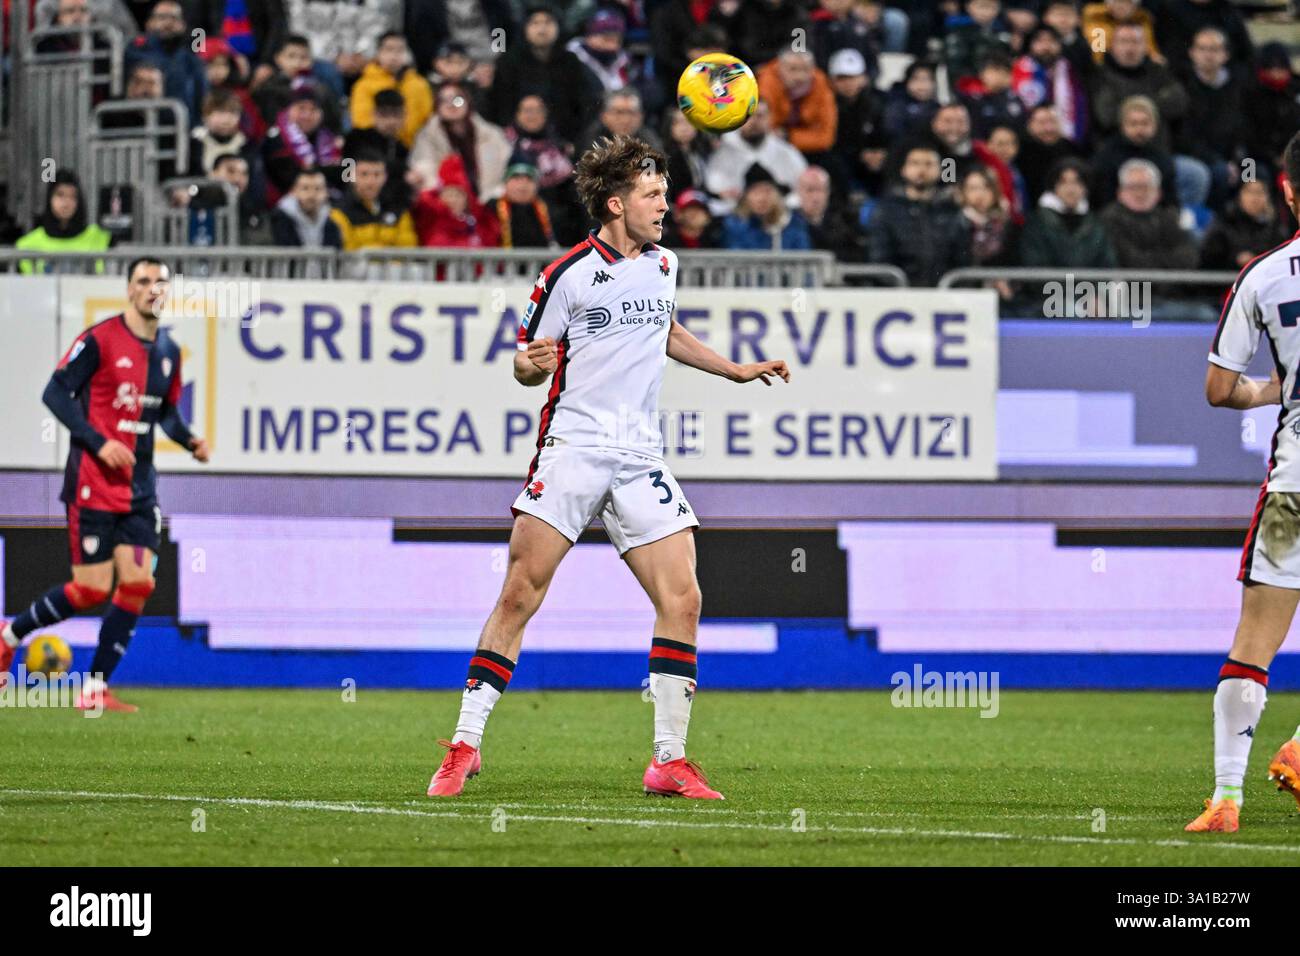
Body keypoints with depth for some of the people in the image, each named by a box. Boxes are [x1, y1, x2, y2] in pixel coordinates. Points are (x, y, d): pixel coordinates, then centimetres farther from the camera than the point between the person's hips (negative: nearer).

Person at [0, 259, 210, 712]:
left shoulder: (169, 351, 9)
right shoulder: (100, 339, -11)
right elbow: (56, 393, -12)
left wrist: (189, 441, 3)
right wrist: (99, 442, -20)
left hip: (139, 489, 6)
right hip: (94, 486, -6)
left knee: (138, 584, -4)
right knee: (91, 589, -7)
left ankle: (95, 690, 4)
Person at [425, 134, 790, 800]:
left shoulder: (662, 266, 13)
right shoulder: (567, 275, -3)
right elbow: (527, 367, 3)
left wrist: (733, 370, 32)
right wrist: (531, 365, -19)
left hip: (641, 458, 5)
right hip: (571, 448, -4)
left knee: (681, 599, -7)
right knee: (519, 595, -10)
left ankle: (669, 761, 1)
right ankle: (465, 747, -3)